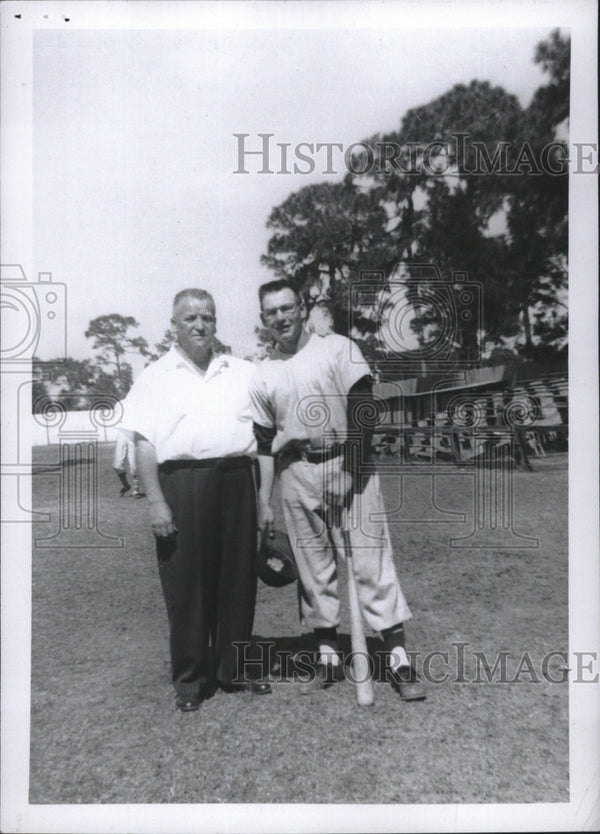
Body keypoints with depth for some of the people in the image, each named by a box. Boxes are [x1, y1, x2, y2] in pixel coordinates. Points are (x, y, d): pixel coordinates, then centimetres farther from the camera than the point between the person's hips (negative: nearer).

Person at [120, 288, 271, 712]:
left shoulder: (243, 372, 13)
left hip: (236, 480, 3)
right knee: (186, 584, 4)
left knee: (238, 580, 9)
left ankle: (234, 668, 26)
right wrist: (156, 501, -8)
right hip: (181, 482, -2)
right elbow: (145, 443, -1)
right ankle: (190, 678, 20)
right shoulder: (155, 376, 5)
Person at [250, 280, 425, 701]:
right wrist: (264, 501, 9)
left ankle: (399, 659, 5)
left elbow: (362, 409, -8)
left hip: (348, 466, -3)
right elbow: (265, 442, 11)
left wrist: (354, 461, -18)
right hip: (297, 475, 4)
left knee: (371, 562, -3)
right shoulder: (263, 374, 10)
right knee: (314, 568, 9)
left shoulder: (338, 349, 0)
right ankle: (328, 657, 22)